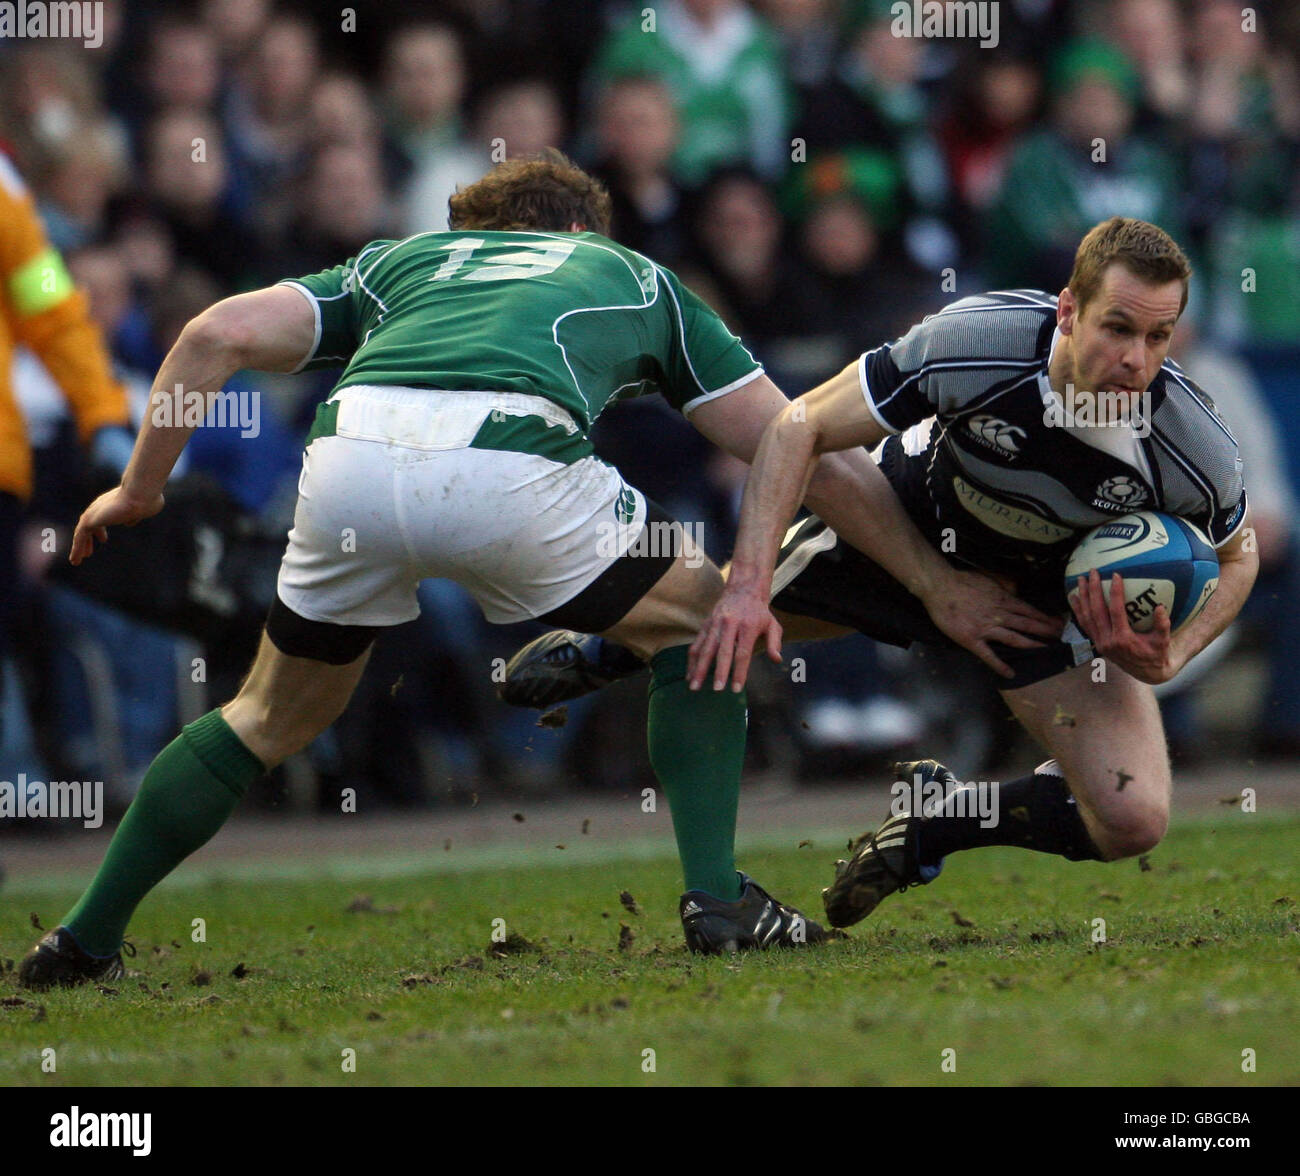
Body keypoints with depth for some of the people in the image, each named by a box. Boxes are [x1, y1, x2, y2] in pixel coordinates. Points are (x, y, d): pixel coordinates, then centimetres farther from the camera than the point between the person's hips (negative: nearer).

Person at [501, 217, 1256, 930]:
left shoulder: (1195, 448, -33)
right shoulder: (970, 342, -37)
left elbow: (1238, 555, -8)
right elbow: (801, 428, -23)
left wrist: (1166, 660, -26)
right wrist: (750, 584, -32)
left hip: (1059, 593, 0)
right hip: (909, 526, 0)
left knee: (1133, 821, -18)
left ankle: (939, 814, 12)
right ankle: (606, 651, 50)